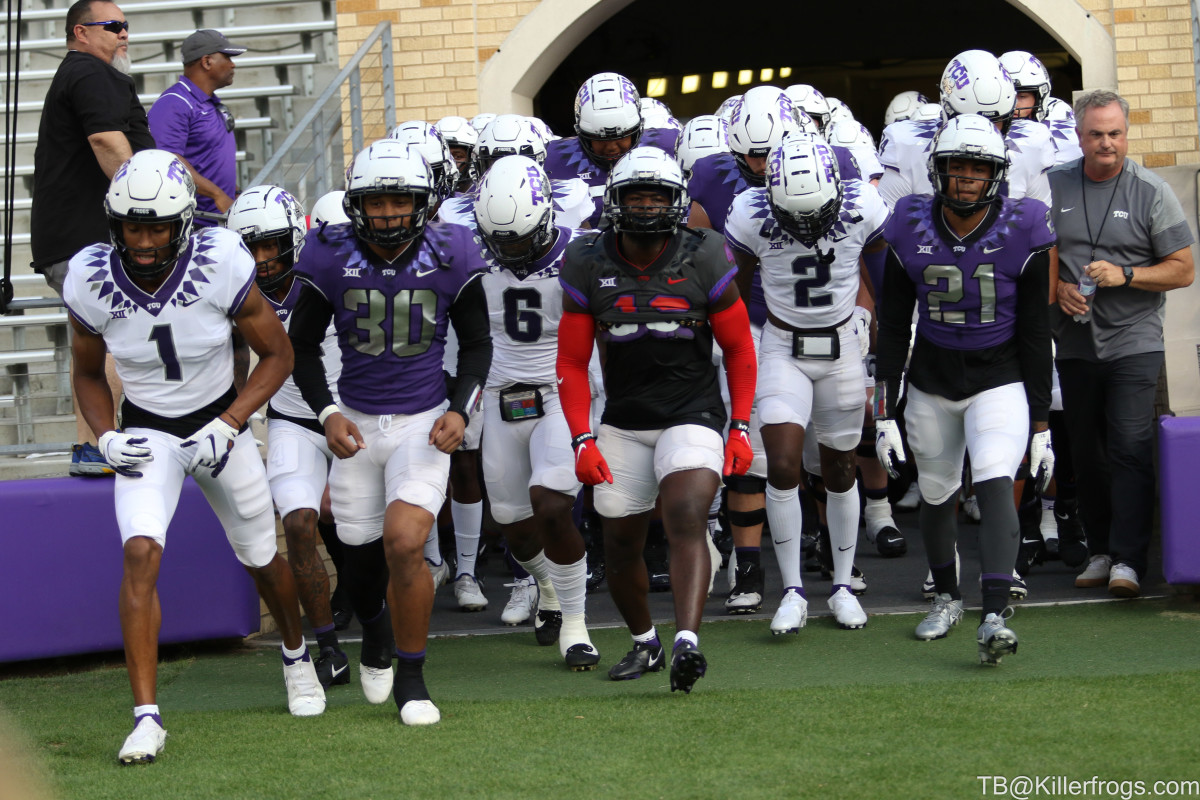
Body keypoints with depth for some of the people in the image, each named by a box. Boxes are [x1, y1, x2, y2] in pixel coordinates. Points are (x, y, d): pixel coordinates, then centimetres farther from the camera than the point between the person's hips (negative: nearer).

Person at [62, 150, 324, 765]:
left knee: (261, 559, 15)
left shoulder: (220, 265, -24)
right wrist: (105, 437, -15)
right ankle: (146, 716, -21)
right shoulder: (92, 281, -18)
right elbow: (87, 374, 2)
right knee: (141, 554, -23)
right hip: (146, 433, 0)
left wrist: (228, 426, -19)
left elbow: (277, 354, -9)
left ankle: (296, 655, 47)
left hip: (220, 423, 0)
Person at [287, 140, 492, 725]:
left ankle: (411, 678, -2)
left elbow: (476, 343, 5)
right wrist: (327, 413, -10)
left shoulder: (449, 258, -8)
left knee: (405, 544, -20)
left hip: (424, 423, -2)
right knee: (361, 556, 10)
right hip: (356, 423, 2)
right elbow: (302, 346, 3)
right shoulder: (331, 259, -9)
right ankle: (376, 635, 46)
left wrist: (461, 410, -9)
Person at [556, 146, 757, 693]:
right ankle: (644, 643, 32)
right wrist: (582, 440, -6)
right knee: (622, 545, 8)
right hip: (623, 423, 3)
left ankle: (687, 644, -34)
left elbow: (739, 349, 4)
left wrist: (740, 428, -2)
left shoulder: (703, 261, -7)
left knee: (687, 522, -23)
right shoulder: (588, 267, -3)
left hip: (692, 416, -3)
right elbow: (572, 363, 3)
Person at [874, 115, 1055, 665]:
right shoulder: (910, 232, -7)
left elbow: (1035, 336, -5)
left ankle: (994, 616, -27)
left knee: (995, 486, -21)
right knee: (936, 496, 12)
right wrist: (884, 414, -2)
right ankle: (947, 597, 36)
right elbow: (892, 330, 1)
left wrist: (1041, 423, -5)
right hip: (931, 386, 3)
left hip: (1000, 382, -3)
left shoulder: (1022, 233, -11)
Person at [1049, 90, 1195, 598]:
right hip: (1074, 343, 3)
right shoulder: (1054, 186, 5)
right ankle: (1099, 551, 18)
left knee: (1130, 450, -11)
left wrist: (1125, 275, -15)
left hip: (1133, 342, -3)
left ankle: (1128, 559, -11)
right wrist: (1056, 287, -5)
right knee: (1086, 454, 9)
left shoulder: (1150, 192, -2)